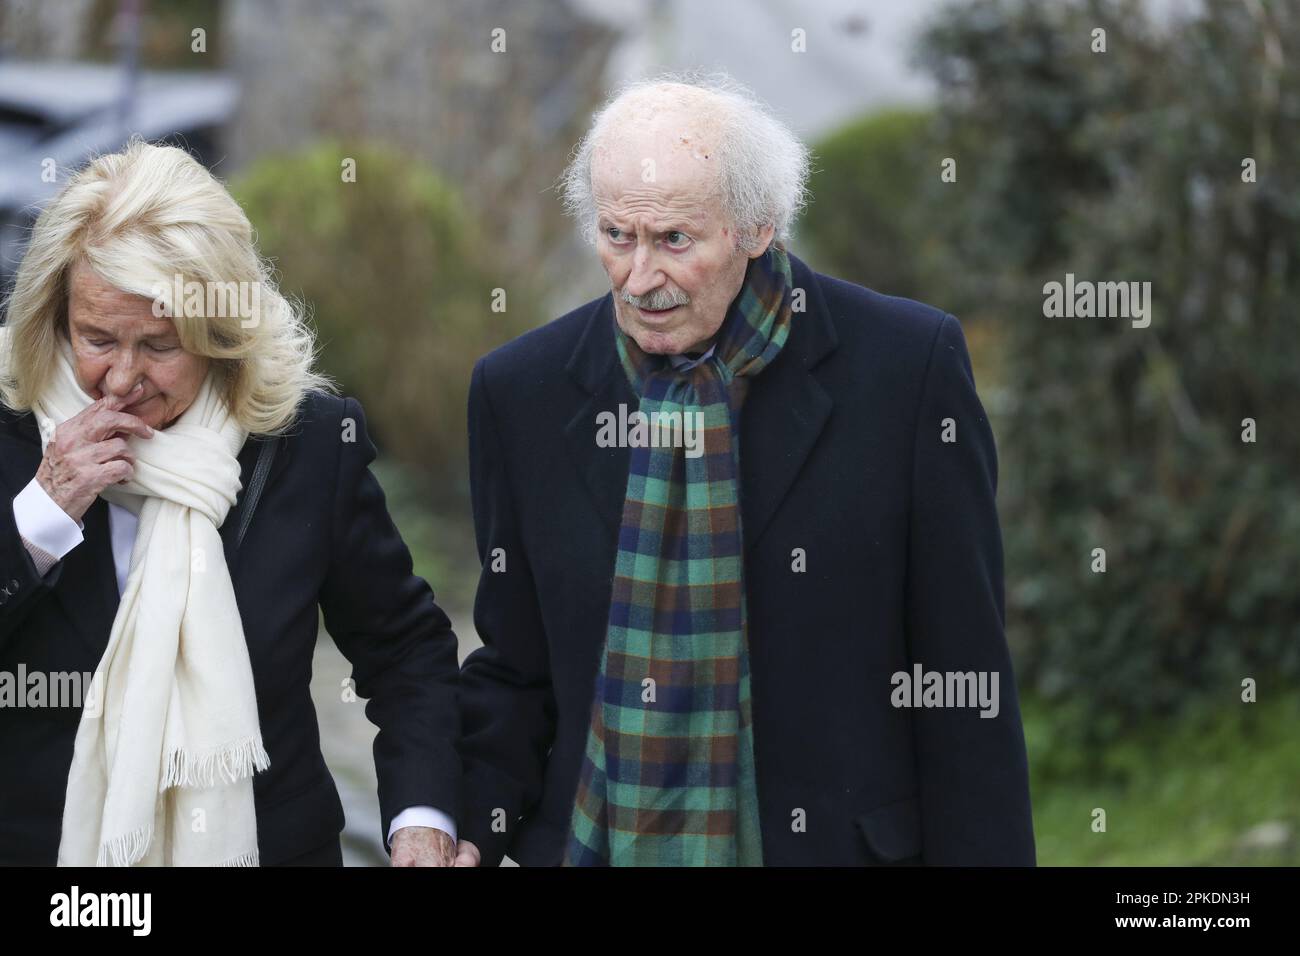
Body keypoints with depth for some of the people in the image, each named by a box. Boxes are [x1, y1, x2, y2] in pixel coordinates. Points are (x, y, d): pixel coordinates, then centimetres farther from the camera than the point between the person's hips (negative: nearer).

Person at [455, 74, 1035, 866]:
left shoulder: (908, 367, -11)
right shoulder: (521, 392, -2)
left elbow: (963, 679, -7)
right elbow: (517, 666, 5)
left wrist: (984, 852, -9)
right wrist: (471, 834, -9)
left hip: (829, 838, -2)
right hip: (593, 839, 2)